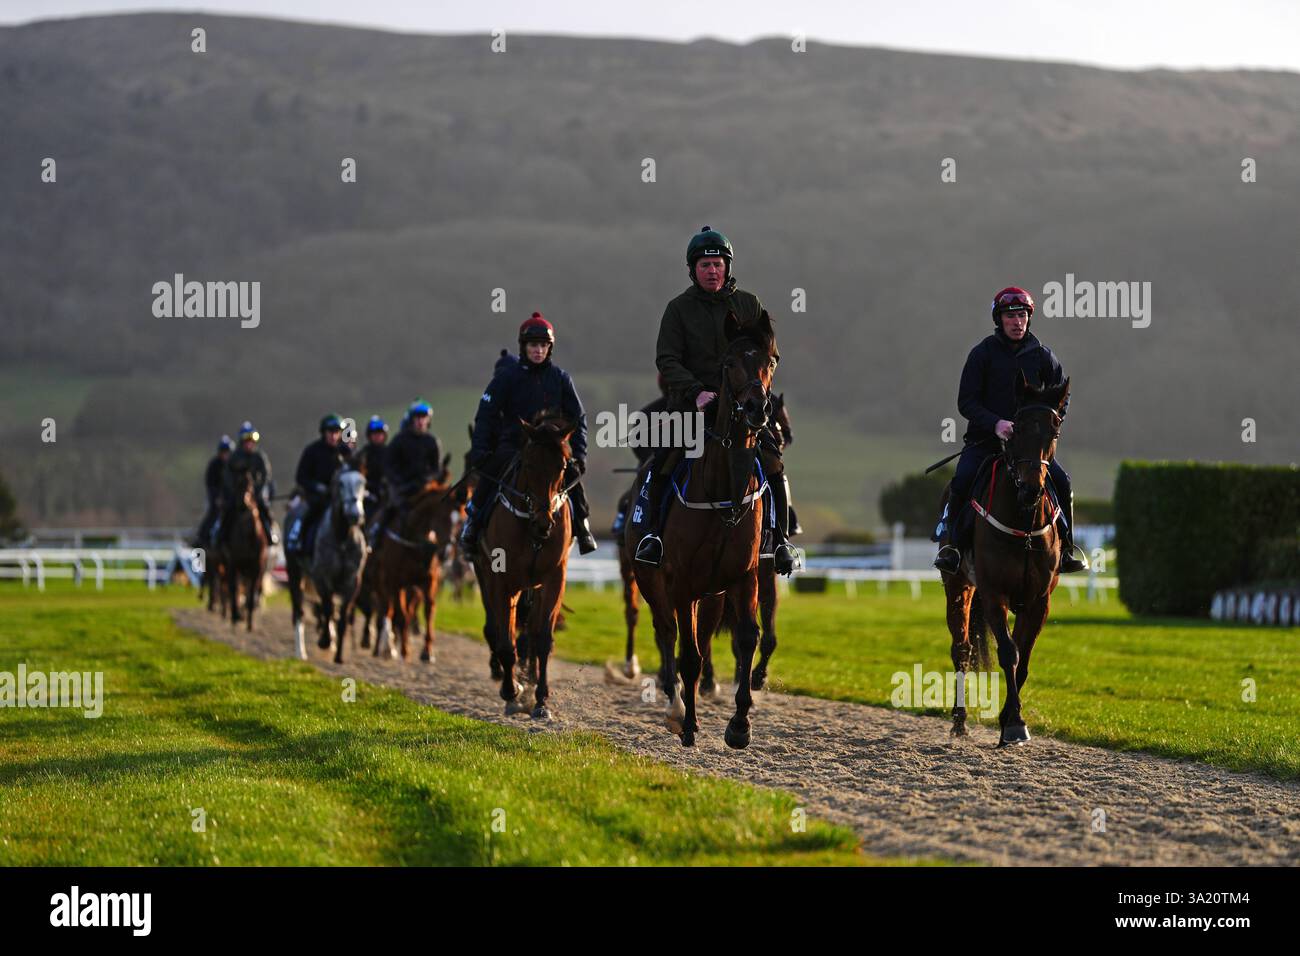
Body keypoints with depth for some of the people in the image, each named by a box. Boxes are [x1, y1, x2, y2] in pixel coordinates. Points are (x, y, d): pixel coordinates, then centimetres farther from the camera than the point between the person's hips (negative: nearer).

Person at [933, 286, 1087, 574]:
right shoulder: (982, 353, -2)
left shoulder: (1041, 355, 5)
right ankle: (949, 544, -15)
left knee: (1061, 481, -18)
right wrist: (995, 423, -21)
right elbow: (966, 402, -5)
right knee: (962, 480, -27)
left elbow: (1061, 395, 16)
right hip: (985, 437, -2)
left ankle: (1066, 549, -4)